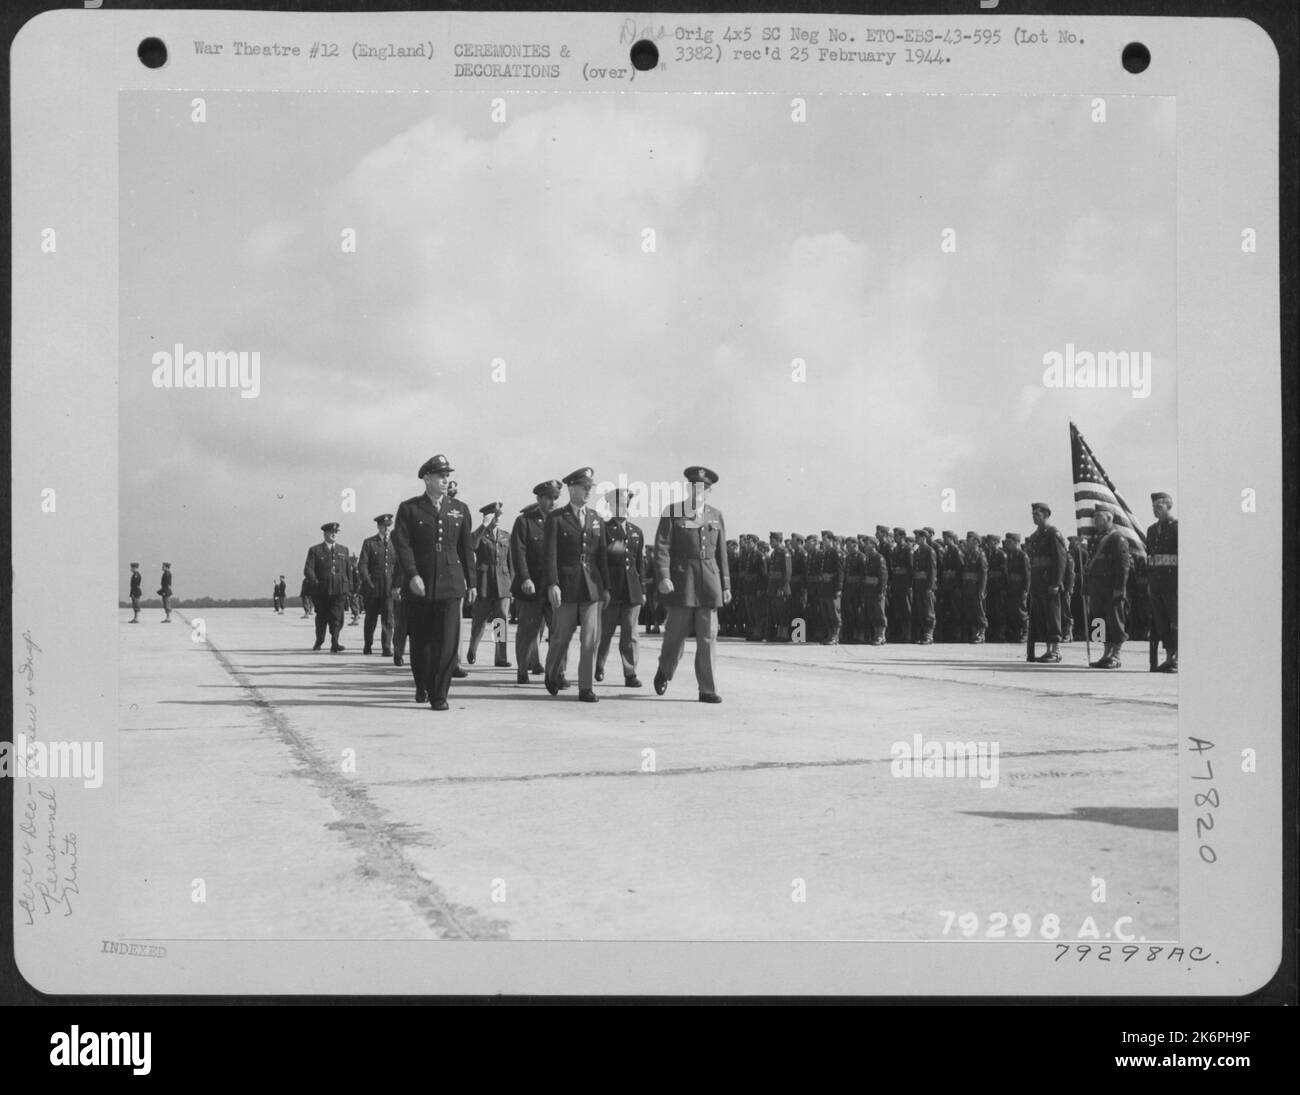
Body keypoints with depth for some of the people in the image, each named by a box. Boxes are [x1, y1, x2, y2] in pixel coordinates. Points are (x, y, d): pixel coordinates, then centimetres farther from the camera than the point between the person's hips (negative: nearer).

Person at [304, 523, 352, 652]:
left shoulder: (343, 550, 15)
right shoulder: (315, 550, 5)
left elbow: (349, 570, 17)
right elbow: (308, 570, -3)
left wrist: (349, 589, 11)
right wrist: (316, 582, -17)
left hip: (339, 590, 1)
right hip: (321, 591, -1)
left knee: (337, 617, -12)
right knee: (321, 617, 11)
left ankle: (334, 644, -16)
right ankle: (319, 641, 29)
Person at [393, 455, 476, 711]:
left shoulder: (460, 509, 12)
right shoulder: (409, 509, 2)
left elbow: (466, 548, 14)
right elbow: (402, 544, -7)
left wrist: (471, 582, 12)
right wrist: (412, 575, -20)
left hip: (450, 584, 1)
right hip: (419, 585, -1)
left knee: (447, 641, -9)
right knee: (420, 641, 8)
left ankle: (439, 694, -5)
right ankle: (422, 687, 29)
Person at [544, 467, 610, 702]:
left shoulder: (596, 519, 13)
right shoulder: (556, 517, 0)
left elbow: (602, 555, 13)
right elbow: (551, 553, -6)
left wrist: (606, 586, 10)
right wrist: (552, 584, -16)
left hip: (592, 585, 3)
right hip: (566, 585, -3)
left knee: (591, 638, -3)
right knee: (561, 637, 5)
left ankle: (586, 687, 2)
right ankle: (553, 674, 32)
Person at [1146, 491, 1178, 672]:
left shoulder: (1177, 527, -5)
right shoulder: (1152, 530, 17)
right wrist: (1149, 581, 14)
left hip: (1173, 583, -7)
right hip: (1156, 583, 7)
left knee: (1175, 622, -5)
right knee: (1161, 623, 7)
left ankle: (1177, 659, -2)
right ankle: (1169, 658, 12)